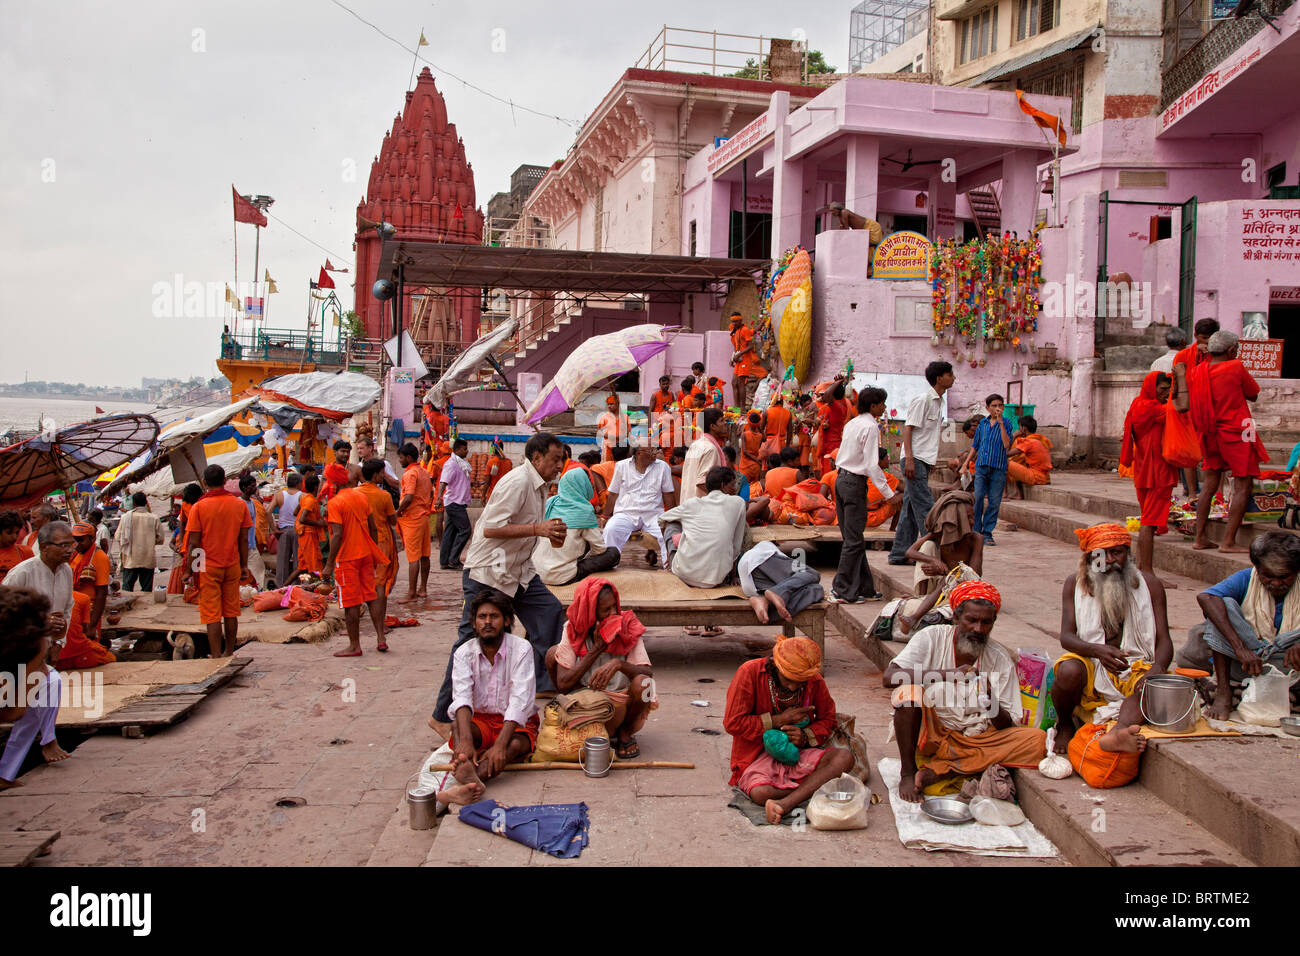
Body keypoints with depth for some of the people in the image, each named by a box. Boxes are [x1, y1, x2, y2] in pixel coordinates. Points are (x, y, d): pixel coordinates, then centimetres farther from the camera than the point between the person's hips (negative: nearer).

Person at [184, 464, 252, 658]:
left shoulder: (199, 507, -9)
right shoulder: (239, 504, 0)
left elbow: (193, 543, -9)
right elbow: (244, 539, 4)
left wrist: (189, 570, -1)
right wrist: (244, 565, 13)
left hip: (208, 567, -3)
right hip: (232, 566, 3)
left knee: (212, 615, 1)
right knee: (231, 612, 12)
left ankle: (216, 657, 0)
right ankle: (228, 653, 22)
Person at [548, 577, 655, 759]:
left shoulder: (628, 627, -12)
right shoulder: (572, 631, -9)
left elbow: (649, 673, -22)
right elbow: (562, 684, -18)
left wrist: (618, 664, -40)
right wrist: (596, 649, -22)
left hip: (623, 703, -1)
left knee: (642, 683, -35)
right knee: (554, 653, -14)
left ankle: (626, 732, -1)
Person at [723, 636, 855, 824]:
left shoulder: (815, 681, -3)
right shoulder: (750, 672, -14)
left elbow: (827, 719, 12)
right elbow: (732, 723, -13)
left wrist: (806, 736, -10)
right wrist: (780, 720, -16)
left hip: (797, 753, 4)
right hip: (758, 757, -3)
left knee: (845, 757, -25)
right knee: (761, 793, -37)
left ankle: (785, 804, -38)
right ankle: (816, 786, -11)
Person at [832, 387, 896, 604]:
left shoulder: (851, 424, 13)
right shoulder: (870, 427, -13)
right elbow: (872, 465, -18)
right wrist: (888, 493, -16)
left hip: (841, 479, 9)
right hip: (855, 482, -9)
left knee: (851, 537, 12)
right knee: (854, 540, -3)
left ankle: (864, 588, 20)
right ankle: (842, 590, -1)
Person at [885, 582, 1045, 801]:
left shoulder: (1001, 659, 0)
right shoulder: (932, 637, -6)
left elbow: (1008, 725, 0)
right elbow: (889, 676, -20)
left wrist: (991, 701, -23)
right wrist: (947, 675, -28)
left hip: (976, 739, 3)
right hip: (929, 733, -3)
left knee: (1037, 739, -19)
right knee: (909, 692, -30)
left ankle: (936, 772, -22)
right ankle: (908, 772, -12)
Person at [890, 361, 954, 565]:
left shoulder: (938, 402, 16)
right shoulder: (923, 400, -11)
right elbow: (908, 428, -14)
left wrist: (932, 459, 19)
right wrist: (909, 459, -21)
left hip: (924, 461, 9)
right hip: (915, 460, -9)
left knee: (911, 508, 9)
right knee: (925, 509, -9)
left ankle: (899, 554, 13)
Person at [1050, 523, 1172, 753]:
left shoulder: (1148, 584, 3)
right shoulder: (1075, 583, 2)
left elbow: (1164, 641, -1)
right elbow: (1066, 637, -8)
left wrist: (1158, 667, -25)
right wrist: (1098, 650, -31)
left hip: (1134, 666, 1)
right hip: (1090, 665, -1)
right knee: (1069, 671, -34)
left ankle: (1119, 732, -61)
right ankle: (1064, 725, -4)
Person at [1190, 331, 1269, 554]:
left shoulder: (1198, 371, 4)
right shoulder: (1236, 367, -10)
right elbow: (1253, 395, 0)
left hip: (1210, 434, 7)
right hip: (1235, 433, -7)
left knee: (1210, 485, 13)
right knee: (1242, 487, -3)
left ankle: (1200, 538, 12)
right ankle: (1228, 541, -9)